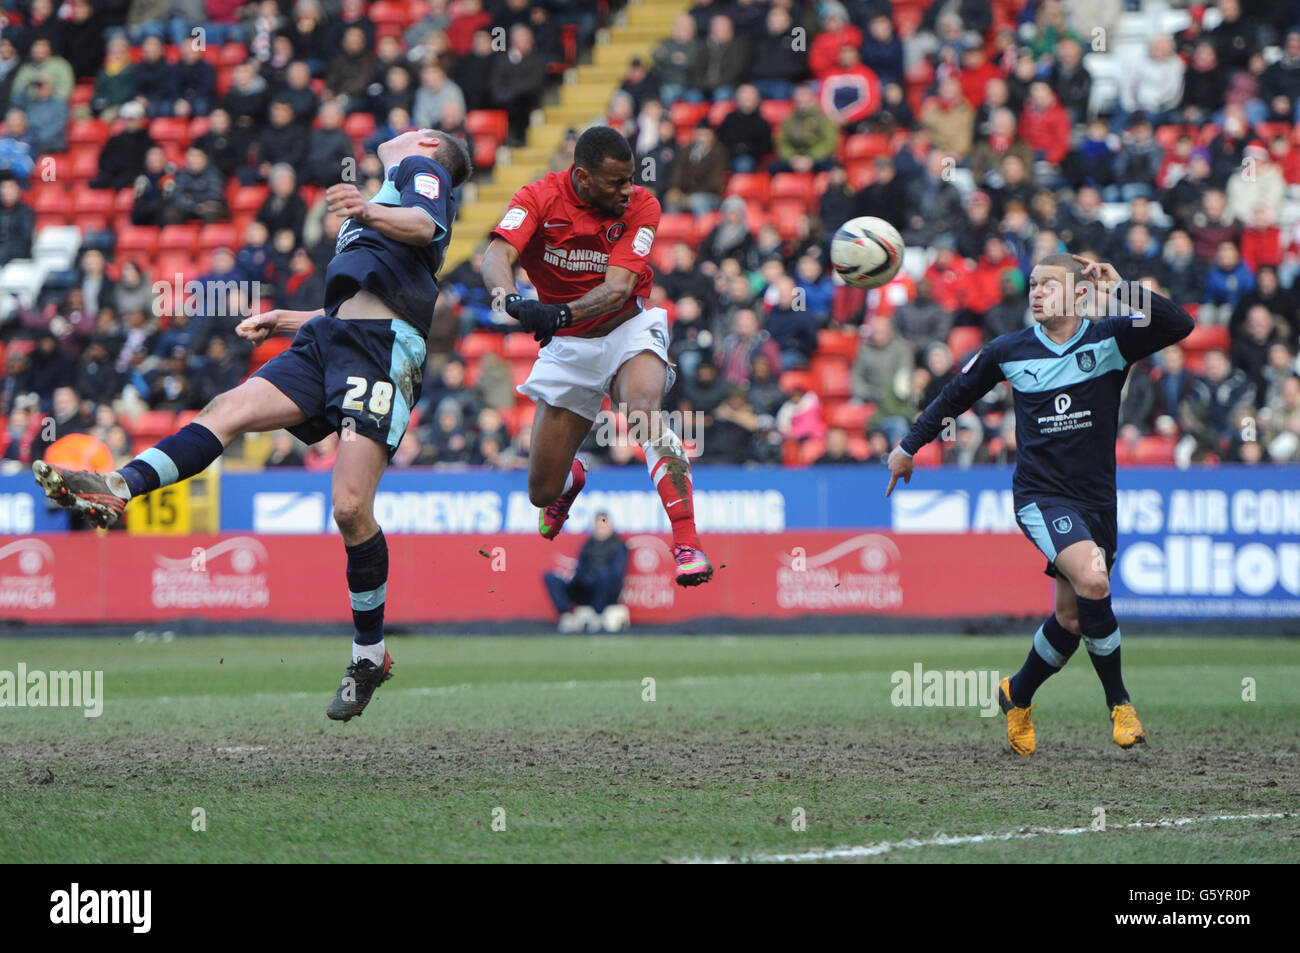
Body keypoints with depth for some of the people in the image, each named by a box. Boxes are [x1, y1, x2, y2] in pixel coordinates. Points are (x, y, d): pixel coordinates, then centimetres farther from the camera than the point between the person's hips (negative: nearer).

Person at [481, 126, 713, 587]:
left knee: (643, 409, -36)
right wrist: (513, 301, -53)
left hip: (628, 330, -2)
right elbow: (496, 258, -30)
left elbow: (618, 287, -25)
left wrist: (563, 313, -44)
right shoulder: (540, 199, -15)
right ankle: (572, 477, 45)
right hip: (567, 347, 2)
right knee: (543, 492, 4)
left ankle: (687, 543, -36)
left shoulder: (641, 206, -15)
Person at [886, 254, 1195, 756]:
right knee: (1093, 582, -26)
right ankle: (1118, 701, -9)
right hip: (1041, 494, -2)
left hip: (1097, 500, 2)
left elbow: (1179, 325, -20)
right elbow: (957, 395, 17)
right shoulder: (1009, 352, 0)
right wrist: (910, 445, 22)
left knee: (1072, 616, 9)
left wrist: (1123, 291, -29)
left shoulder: (1110, 340, -4)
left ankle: (1018, 696, 36)